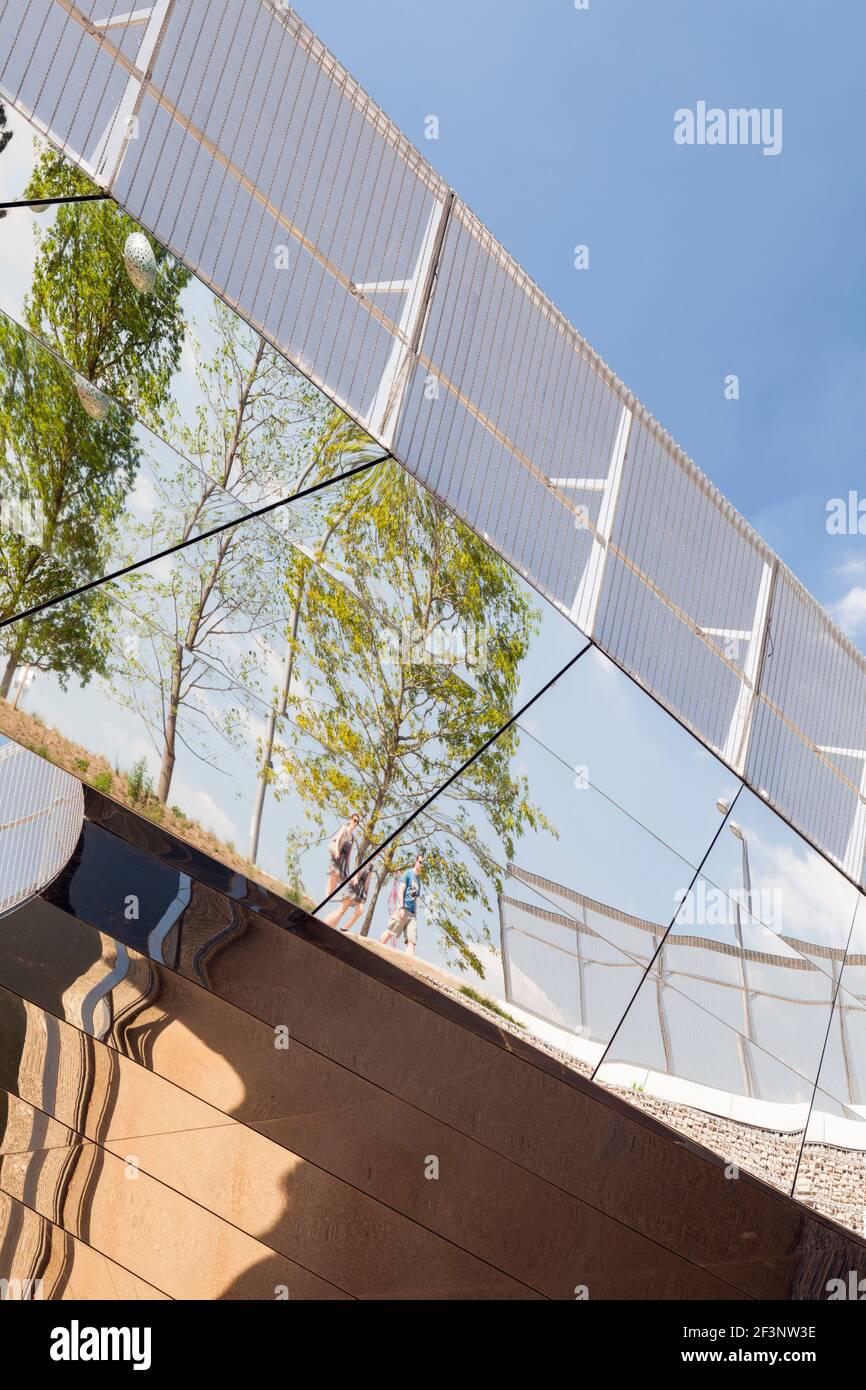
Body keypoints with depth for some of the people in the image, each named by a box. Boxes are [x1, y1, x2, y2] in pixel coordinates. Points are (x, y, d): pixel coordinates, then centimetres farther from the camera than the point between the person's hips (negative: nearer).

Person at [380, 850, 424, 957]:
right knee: (390, 932, -9)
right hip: (404, 909, -6)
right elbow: (401, 890, -7)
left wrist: (416, 914, 17)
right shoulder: (409, 873, 2)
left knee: (412, 941, -6)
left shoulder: (418, 878, 22)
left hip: (412, 913, 7)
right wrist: (402, 907, -16)